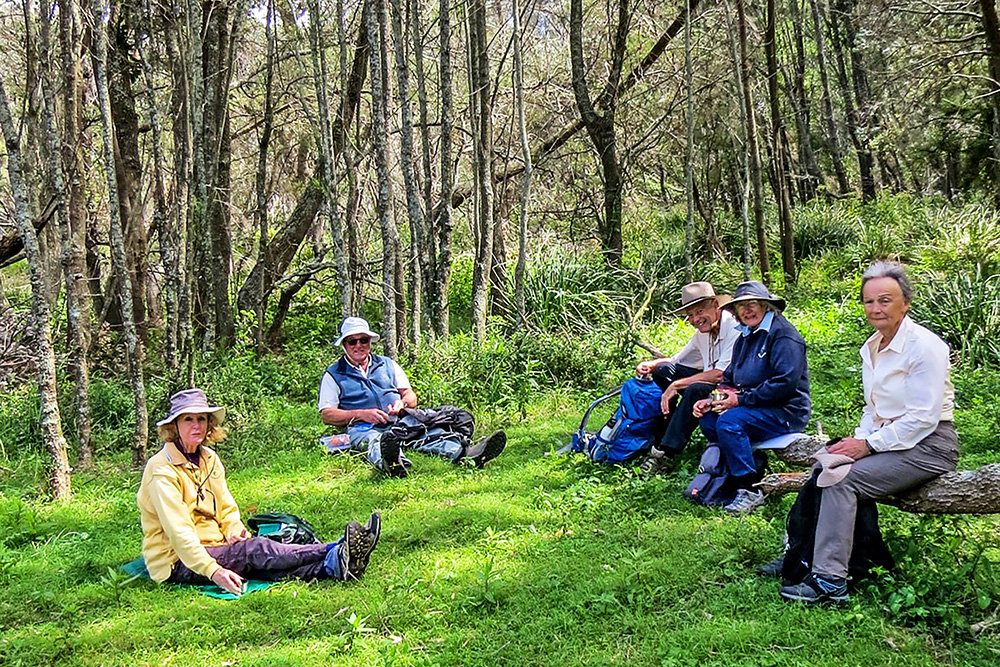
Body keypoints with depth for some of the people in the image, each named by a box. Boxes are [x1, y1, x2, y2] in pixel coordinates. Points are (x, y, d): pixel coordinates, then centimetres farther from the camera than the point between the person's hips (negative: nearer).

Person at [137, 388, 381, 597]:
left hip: (212, 547, 6)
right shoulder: (162, 470, -14)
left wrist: (235, 531, -11)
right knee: (254, 549, -29)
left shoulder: (209, 458, 11)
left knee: (255, 563, -24)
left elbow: (226, 507, 14)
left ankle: (331, 567, -47)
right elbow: (178, 532, -23)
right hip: (176, 564, -6)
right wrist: (214, 571, -35)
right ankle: (334, 552, -45)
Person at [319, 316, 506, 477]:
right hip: (364, 428, -4)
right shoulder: (333, 375, 16)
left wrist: (402, 403, -2)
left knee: (429, 433, -29)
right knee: (373, 441, -42)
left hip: (399, 421, 4)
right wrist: (361, 414, -8)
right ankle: (390, 463, -76)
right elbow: (327, 415, 6)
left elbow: (411, 396, 23)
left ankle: (464, 453, -56)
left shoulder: (387, 364, 27)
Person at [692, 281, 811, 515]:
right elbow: (729, 379, 18)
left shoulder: (782, 333, -12)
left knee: (729, 421, -28)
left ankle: (750, 491, -21)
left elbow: (786, 382, -22)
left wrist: (741, 399, -19)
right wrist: (711, 400, -3)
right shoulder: (745, 337, 16)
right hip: (759, 408, 9)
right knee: (708, 418, -8)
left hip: (787, 412, -9)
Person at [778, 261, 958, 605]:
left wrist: (869, 445, -18)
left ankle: (830, 582, -22)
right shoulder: (870, 347, 11)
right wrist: (858, 441, -1)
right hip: (887, 439, 8)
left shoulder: (924, 345, -16)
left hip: (928, 446, -8)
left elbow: (923, 418, -20)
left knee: (843, 478, -23)